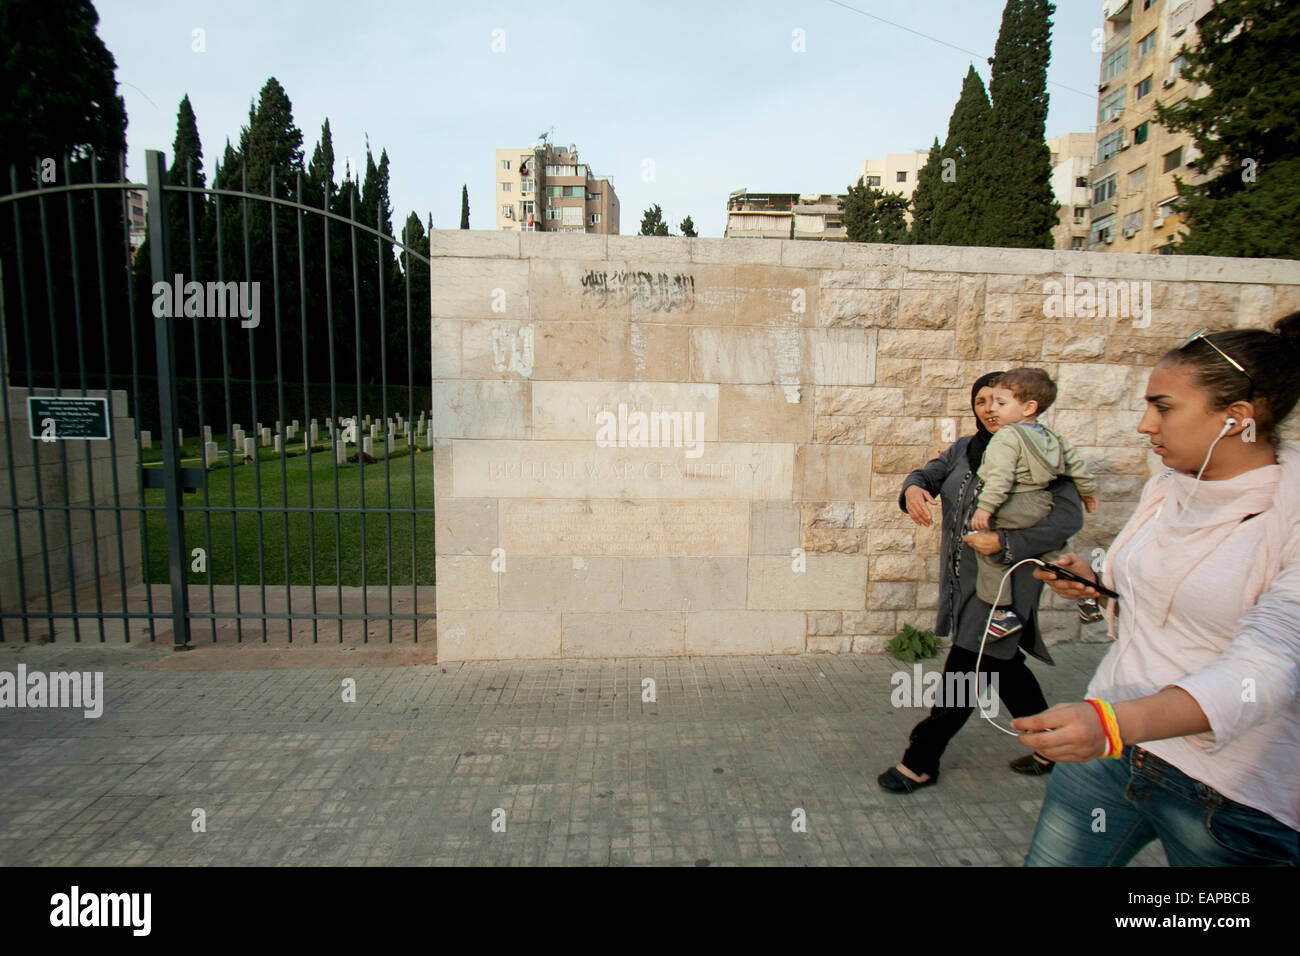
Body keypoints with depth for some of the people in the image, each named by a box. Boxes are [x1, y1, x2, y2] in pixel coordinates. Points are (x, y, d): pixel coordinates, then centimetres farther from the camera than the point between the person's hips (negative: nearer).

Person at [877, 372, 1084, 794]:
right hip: (962, 580, 7)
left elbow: (1069, 517, -17)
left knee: (964, 670, -2)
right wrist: (914, 487, -25)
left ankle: (920, 762, 10)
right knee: (1002, 663, 20)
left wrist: (1005, 543, -25)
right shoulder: (963, 449, 9)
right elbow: (930, 473, 0)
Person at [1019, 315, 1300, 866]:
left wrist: (1116, 720, -42)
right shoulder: (1166, 488, 5)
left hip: (1235, 797, -5)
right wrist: (1096, 584, -1)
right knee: (1048, 862, 11)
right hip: (1109, 743, 6)